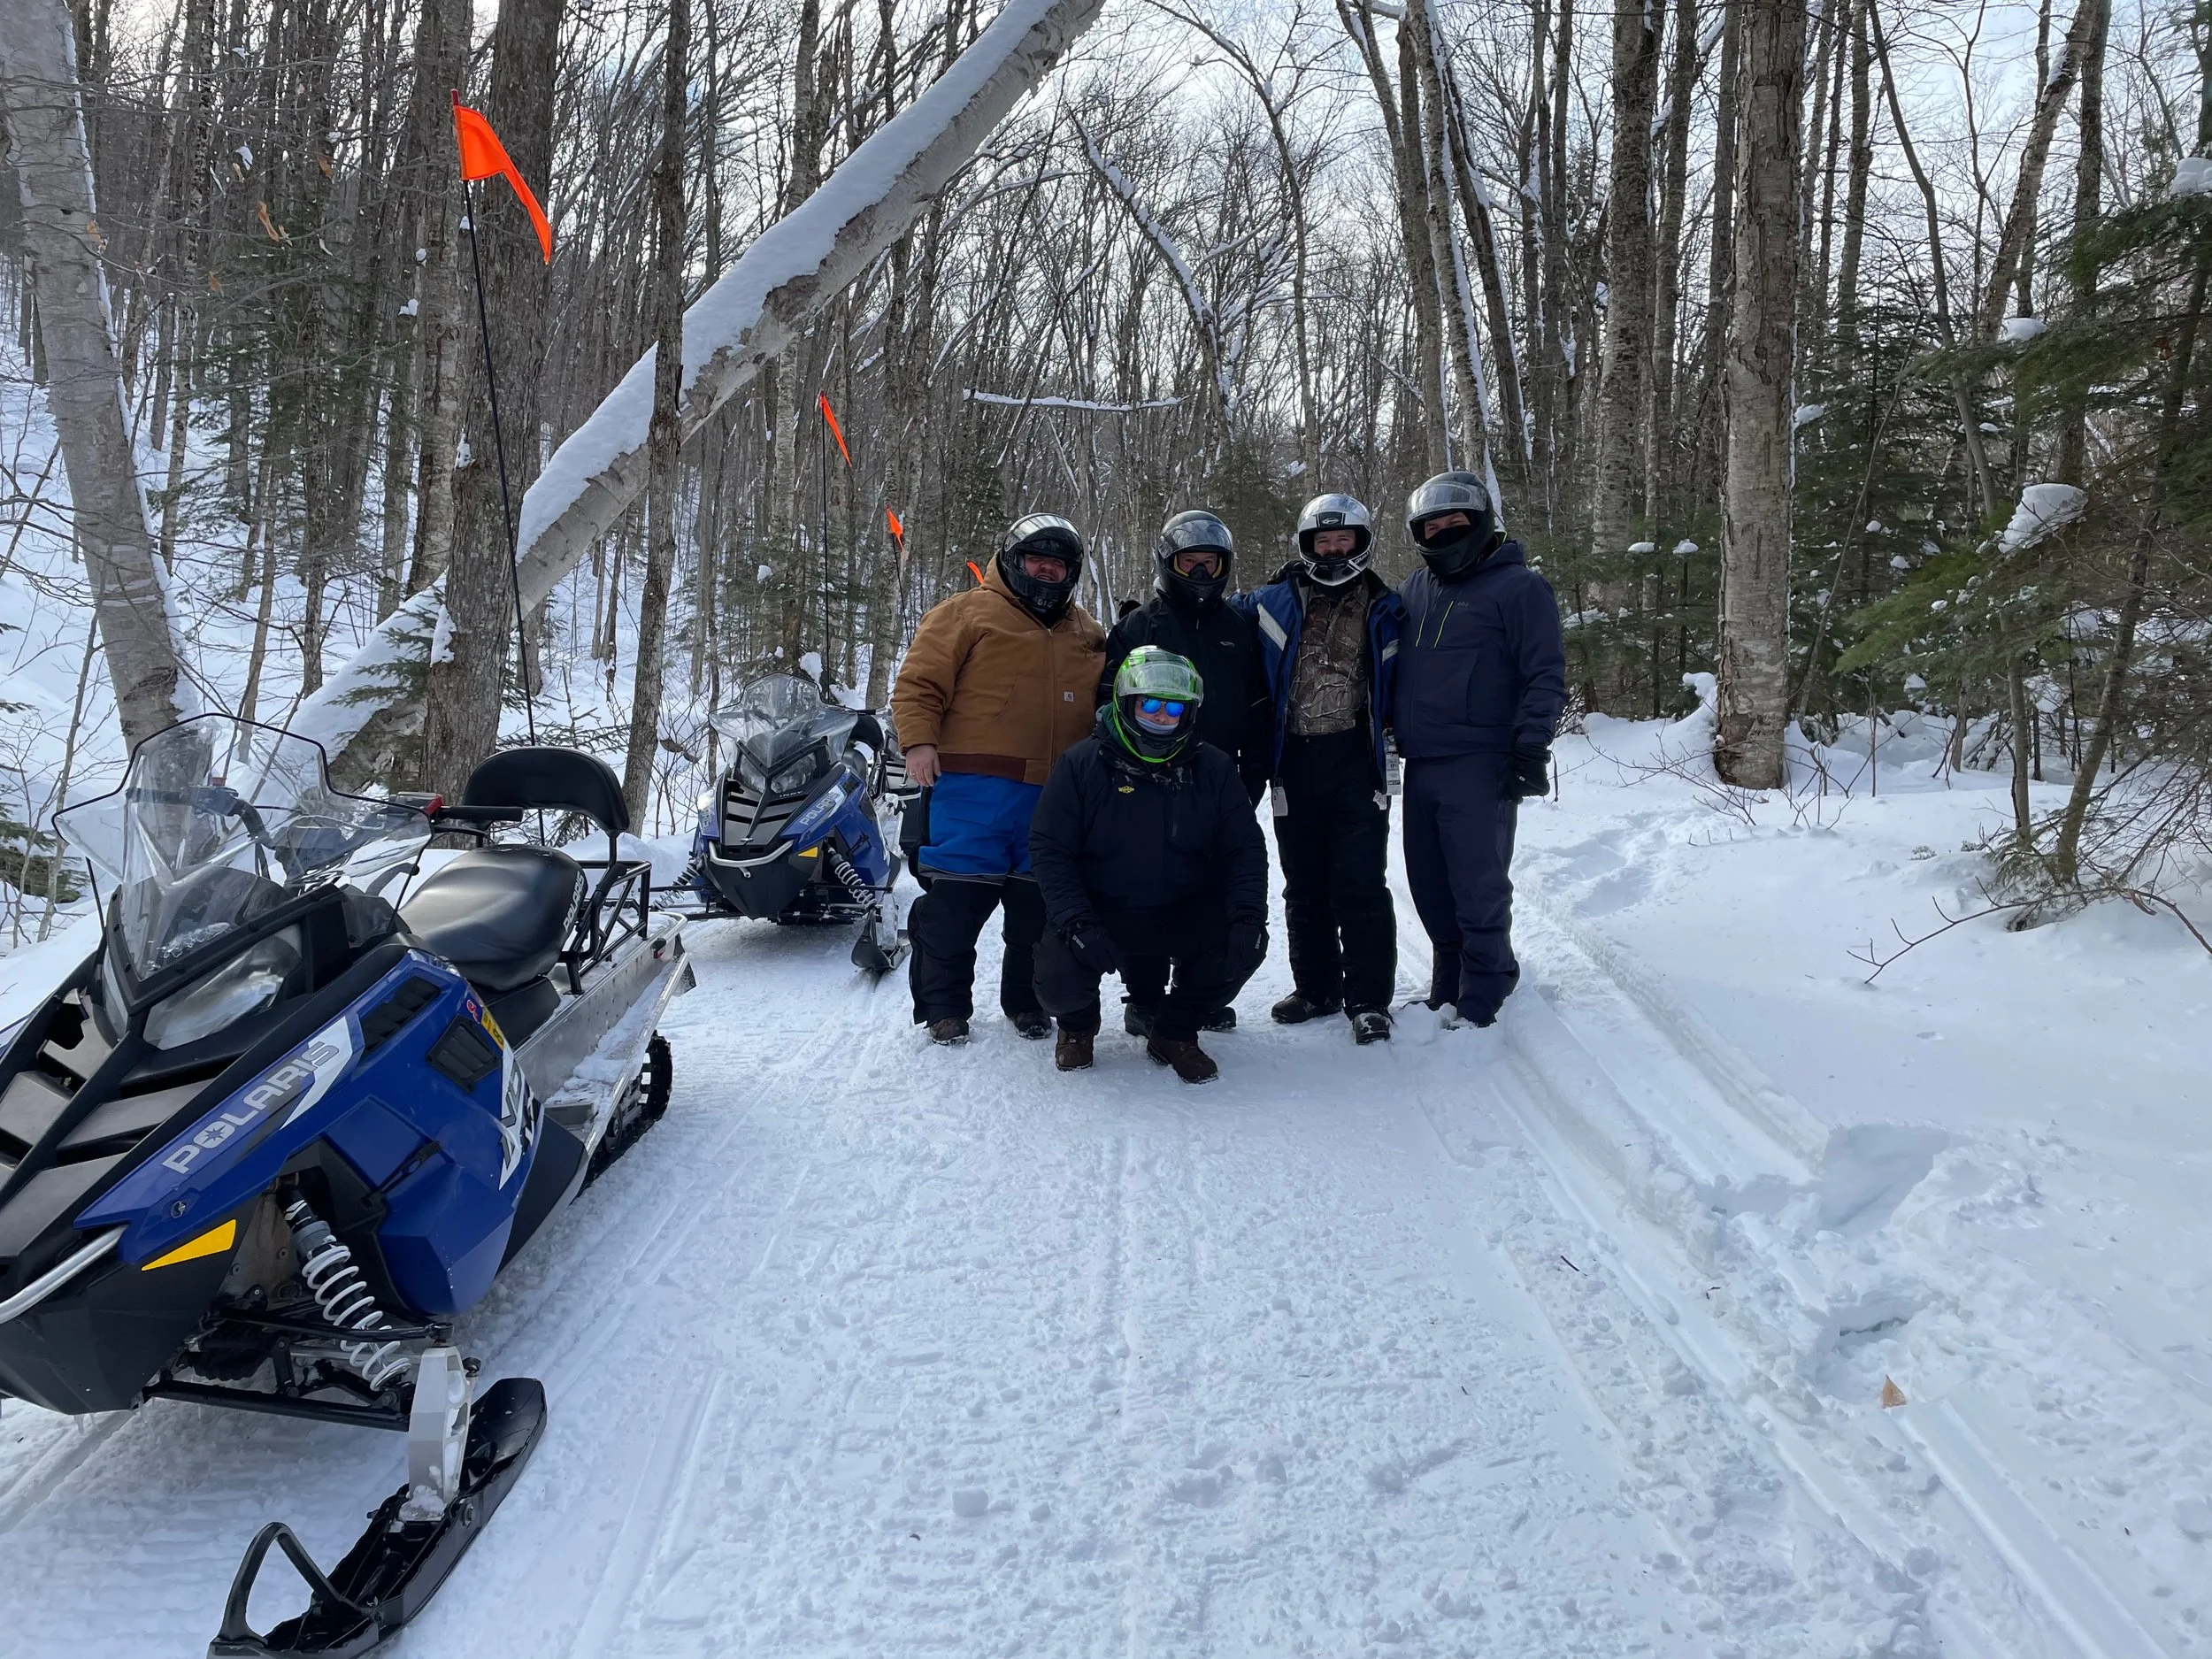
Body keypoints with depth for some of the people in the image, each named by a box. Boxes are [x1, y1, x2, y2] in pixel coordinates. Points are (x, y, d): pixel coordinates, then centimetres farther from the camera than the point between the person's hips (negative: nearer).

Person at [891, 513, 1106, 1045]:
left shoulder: (1087, 634, 20)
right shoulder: (968, 613, 3)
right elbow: (919, 680, -3)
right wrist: (918, 740, -15)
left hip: (1054, 796, 5)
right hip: (974, 788, -4)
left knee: (1038, 907, 9)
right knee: (955, 902, -3)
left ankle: (1026, 1001, 25)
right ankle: (943, 1006, 12)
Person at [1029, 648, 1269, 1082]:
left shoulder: (1213, 769, 1)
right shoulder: (1082, 764, -7)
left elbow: (1245, 849, 0)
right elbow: (1049, 848, -9)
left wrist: (1248, 914, -18)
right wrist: (1076, 922, -23)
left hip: (1185, 916, 2)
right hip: (1100, 914, -2)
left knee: (1246, 945, -24)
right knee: (1058, 980, -28)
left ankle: (1173, 1032, 6)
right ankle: (1078, 1023, 16)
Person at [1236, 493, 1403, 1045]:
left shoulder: (1383, 609, 8)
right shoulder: (1276, 602, 8)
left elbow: (1399, 681, 17)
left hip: (1357, 761, -2)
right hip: (1296, 761, 2)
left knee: (1360, 885, -7)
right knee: (1304, 885, 10)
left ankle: (1368, 998, 0)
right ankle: (1316, 987, 22)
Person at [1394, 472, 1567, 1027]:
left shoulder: (1518, 587, -2)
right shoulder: (1415, 591, 18)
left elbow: (1545, 674, -7)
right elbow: (1390, 666, 26)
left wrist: (1531, 747, -14)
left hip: (1480, 767, -6)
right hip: (1420, 766, 7)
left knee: (1478, 885, -3)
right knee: (1429, 884, 10)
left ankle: (1482, 993, 9)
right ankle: (1449, 985, 24)